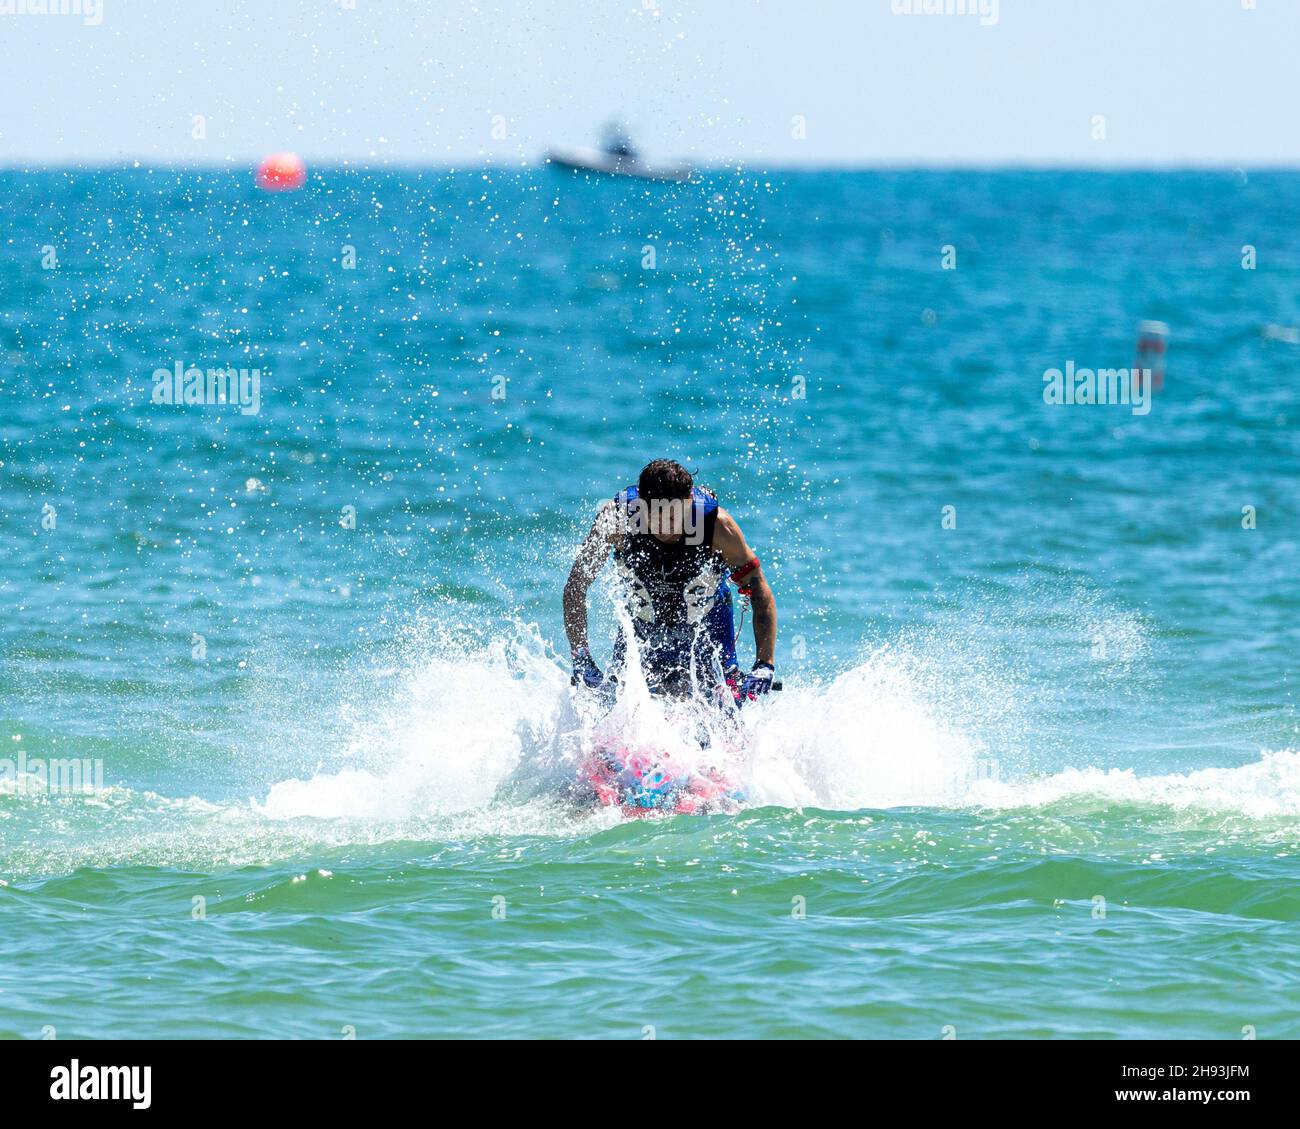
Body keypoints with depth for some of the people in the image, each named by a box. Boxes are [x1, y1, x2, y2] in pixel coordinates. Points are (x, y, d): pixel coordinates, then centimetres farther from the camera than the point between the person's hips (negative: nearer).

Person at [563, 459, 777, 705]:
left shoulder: (717, 524, -28)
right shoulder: (616, 519, -27)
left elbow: (761, 595, -19)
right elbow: (575, 588, -18)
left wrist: (764, 665, -29)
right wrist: (581, 660, -27)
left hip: (706, 627, -1)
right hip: (640, 627, 1)